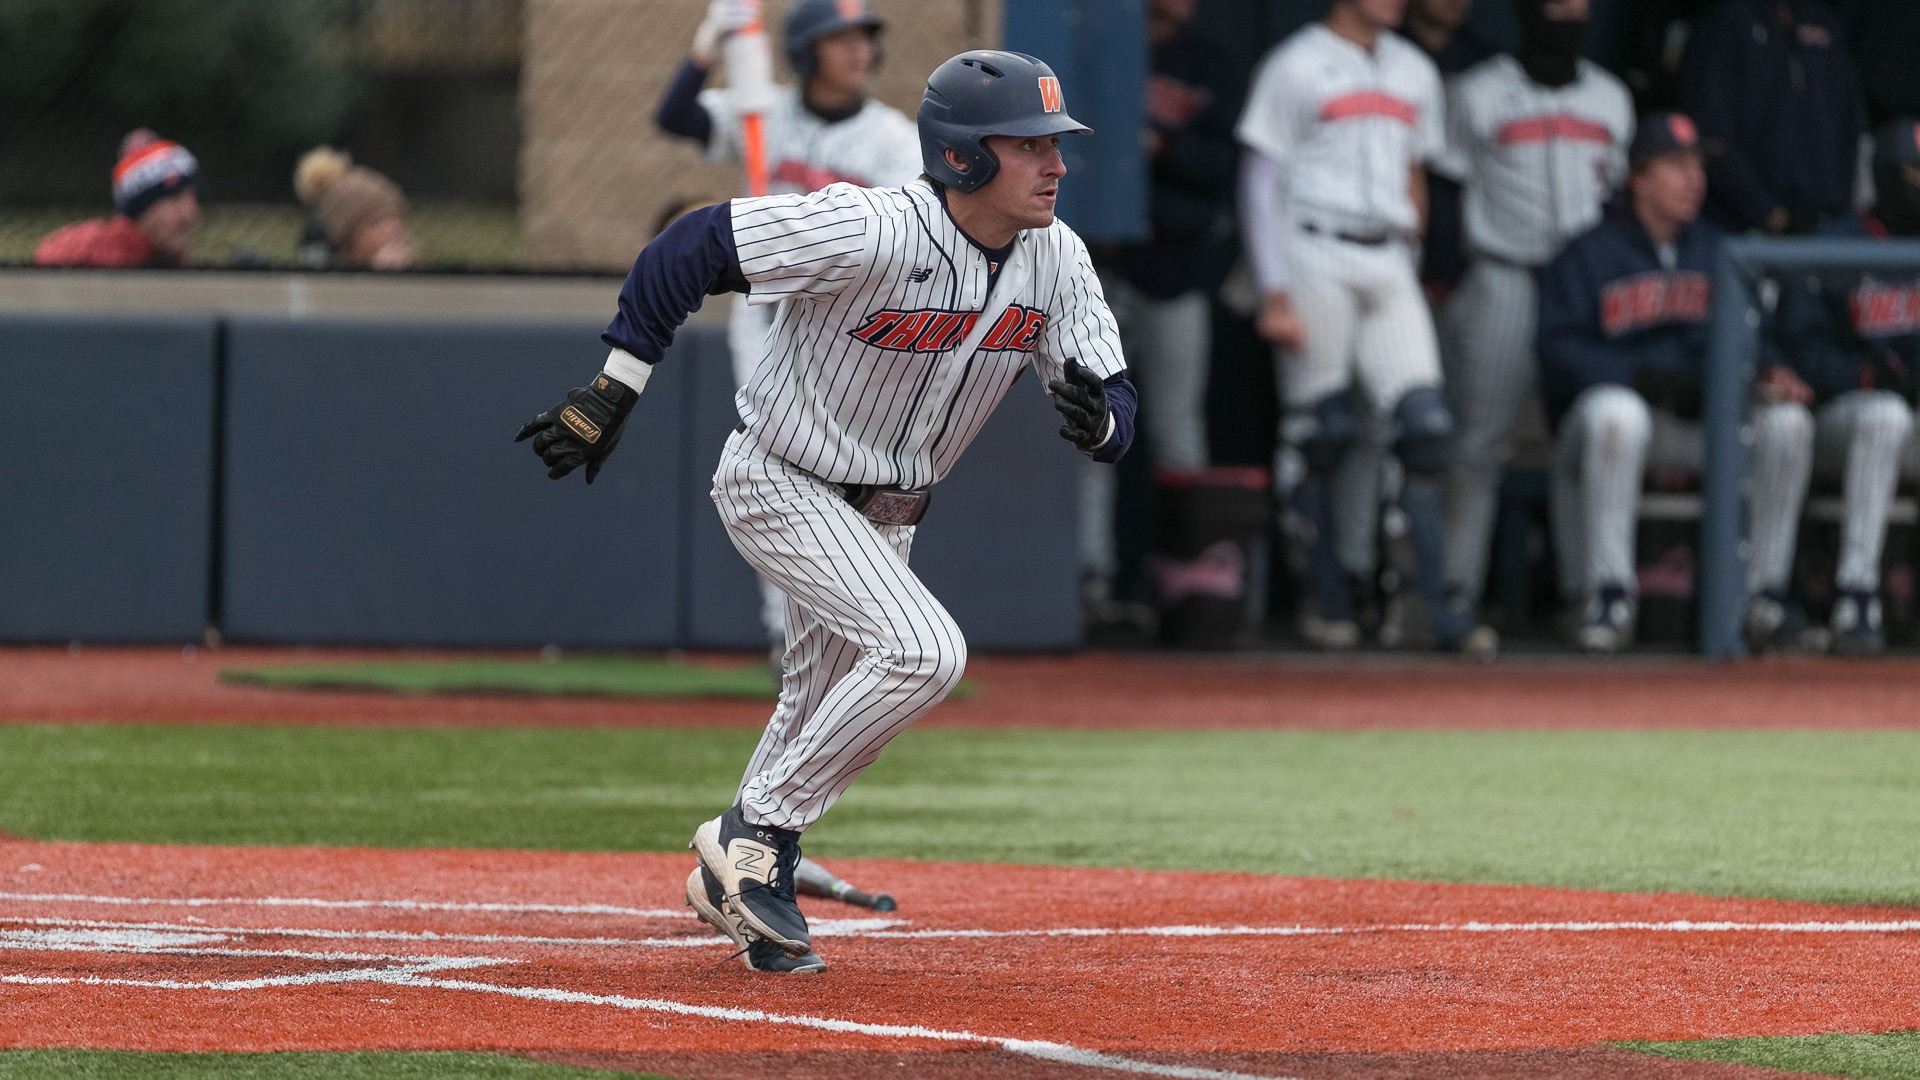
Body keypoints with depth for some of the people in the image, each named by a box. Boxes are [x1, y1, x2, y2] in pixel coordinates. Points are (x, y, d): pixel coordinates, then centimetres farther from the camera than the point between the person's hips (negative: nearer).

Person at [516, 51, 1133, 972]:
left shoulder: (1054, 259, -10)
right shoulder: (871, 234, -31)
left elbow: (1114, 406, -7)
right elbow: (690, 246, -25)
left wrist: (1098, 420, -33)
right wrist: (612, 392, -22)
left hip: (882, 515, 8)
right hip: (778, 484, -8)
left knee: (822, 720, 18)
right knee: (923, 652, -26)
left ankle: (736, 889, 39)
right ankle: (751, 836, -13)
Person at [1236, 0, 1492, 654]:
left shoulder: (1413, 72, 16)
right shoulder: (1295, 67, -2)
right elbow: (1260, 184, -5)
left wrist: (1409, 265, 16)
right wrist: (1275, 295, -12)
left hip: (1388, 263, 5)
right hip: (1316, 256, -5)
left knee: (1423, 427, -6)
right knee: (1322, 429, -3)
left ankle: (1434, 605, -6)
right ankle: (1326, 600, 9)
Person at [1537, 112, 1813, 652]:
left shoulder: (1716, 252, 15)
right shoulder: (1586, 256, -3)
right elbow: (1561, 354, -12)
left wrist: (1764, 374, -12)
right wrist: (1648, 379, -23)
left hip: (1698, 422, 5)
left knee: (1786, 420, -20)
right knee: (1615, 411, -40)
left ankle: (1763, 592, -14)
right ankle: (1608, 593, -32)